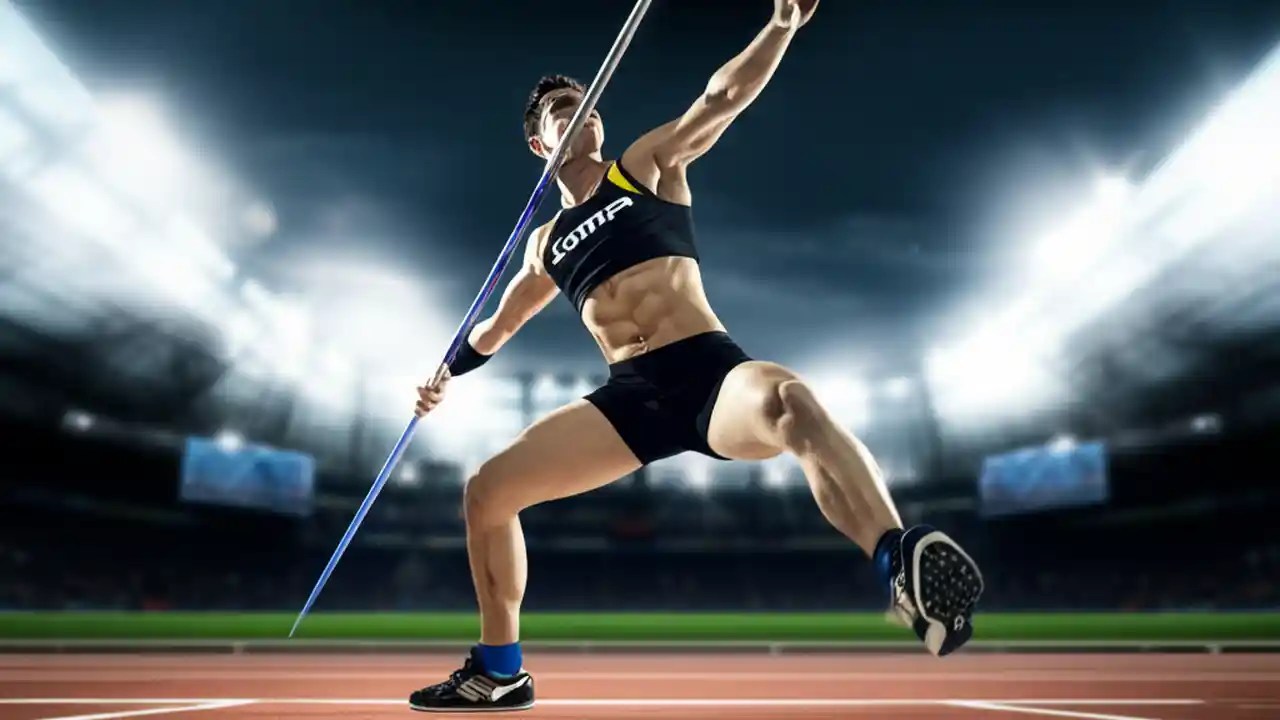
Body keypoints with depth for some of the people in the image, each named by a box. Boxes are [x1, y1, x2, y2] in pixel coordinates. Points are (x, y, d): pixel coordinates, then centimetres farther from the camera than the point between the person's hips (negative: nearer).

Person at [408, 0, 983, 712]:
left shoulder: (649, 166, 12)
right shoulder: (546, 245, 23)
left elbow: (722, 97, -4)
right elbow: (498, 327, 40)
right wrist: (446, 374, 36)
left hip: (712, 370, -4)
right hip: (631, 396, 5)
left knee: (790, 401, -41)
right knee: (486, 491, 0)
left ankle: (903, 568, -50)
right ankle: (500, 671, 16)